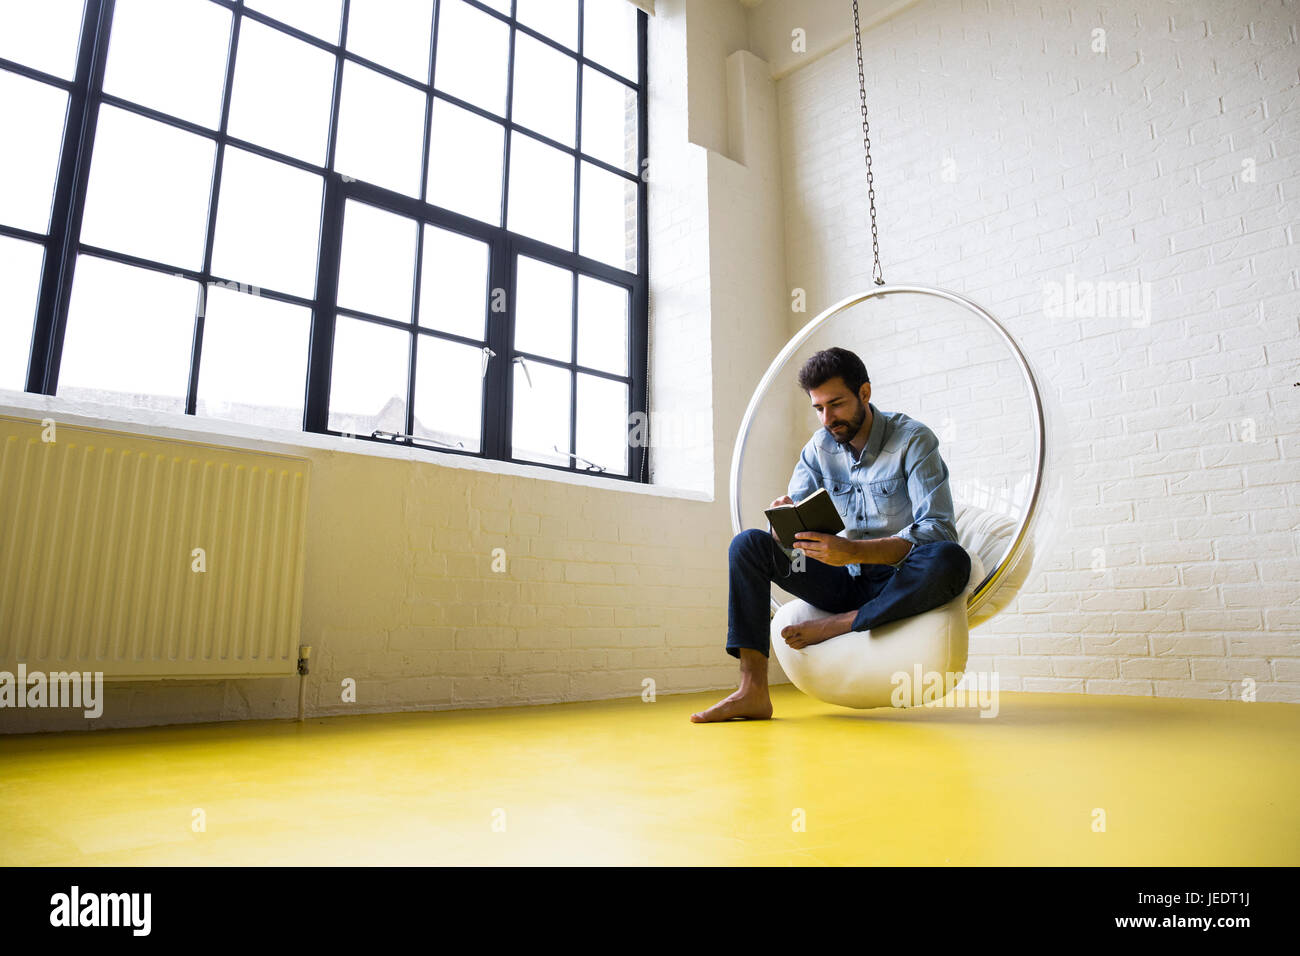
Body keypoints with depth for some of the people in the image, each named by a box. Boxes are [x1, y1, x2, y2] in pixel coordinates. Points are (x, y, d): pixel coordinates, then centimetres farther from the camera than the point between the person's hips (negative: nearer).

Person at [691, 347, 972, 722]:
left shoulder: (913, 439, -11)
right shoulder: (819, 448, 5)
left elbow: (939, 530, -22)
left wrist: (854, 551, -35)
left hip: (901, 586, -4)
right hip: (845, 582, 4)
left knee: (950, 560, -37)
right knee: (748, 544, -13)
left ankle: (835, 626, -20)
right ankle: (753, 691, -23)